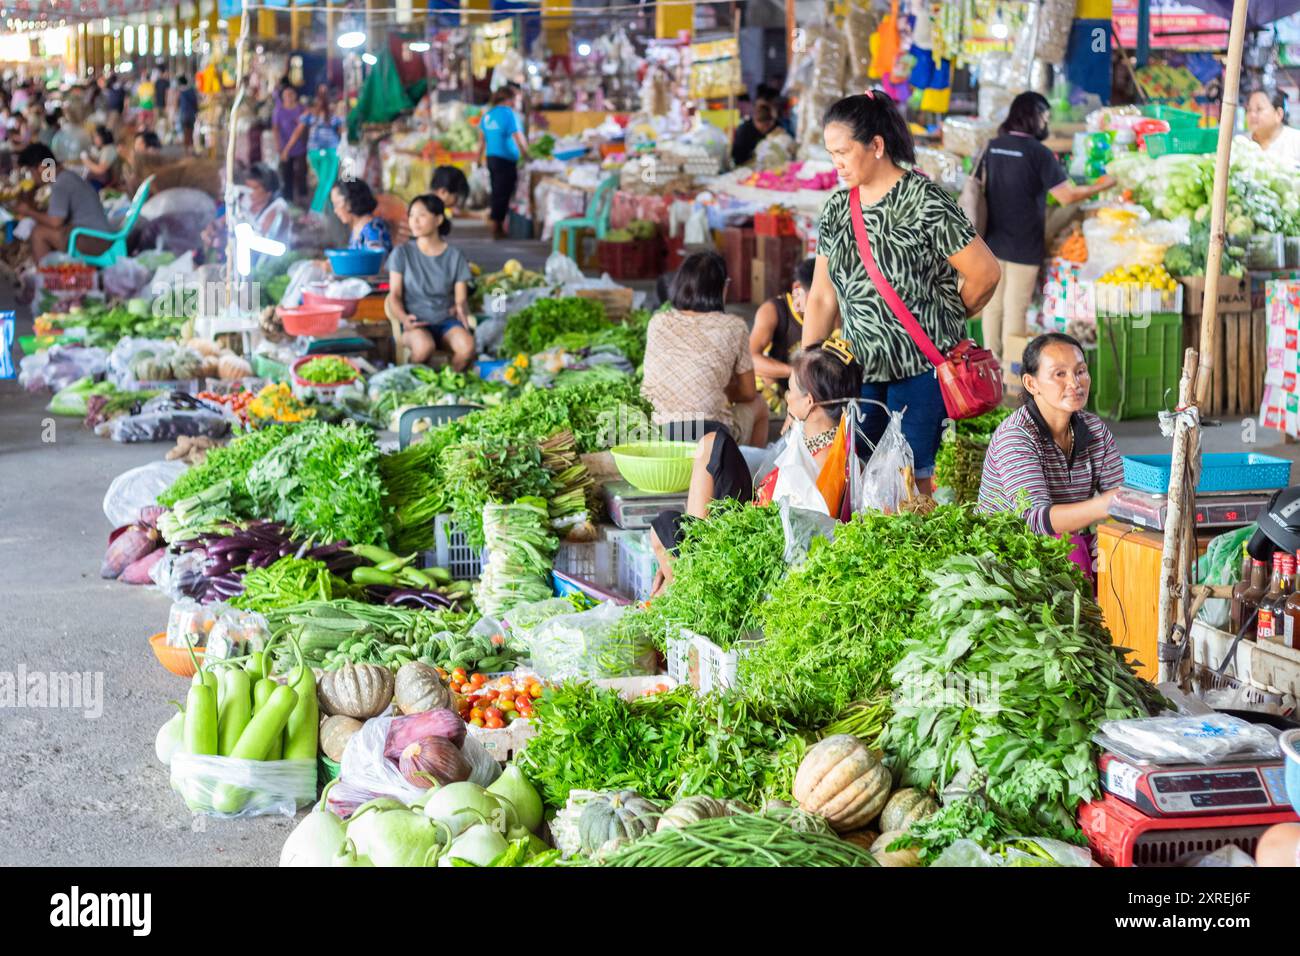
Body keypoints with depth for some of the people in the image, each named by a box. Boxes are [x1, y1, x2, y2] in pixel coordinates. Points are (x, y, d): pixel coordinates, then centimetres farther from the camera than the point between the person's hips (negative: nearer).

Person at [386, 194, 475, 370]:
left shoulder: (455, 256, 9)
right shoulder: (402, 253, 6)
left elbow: (461, 298, 5)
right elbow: (394, 295, 1)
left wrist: (461, 308, -21)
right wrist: (403, 318, -21)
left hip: (446, 320, 2)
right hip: (415, 322, -2)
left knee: (467, 346, -33)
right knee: (424, 346, -38)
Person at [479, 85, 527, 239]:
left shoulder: (488, 115, 9)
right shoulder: (509, 114, -14)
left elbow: (482, 140, 14)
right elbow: (519, 140, -16)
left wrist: (479, 159, 21)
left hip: (491, 158, 8)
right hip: (506, 161, -8)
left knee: (497, 192, 16)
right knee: (503, 194, -1)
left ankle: (498, 226, 23)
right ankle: (497, 228, 1)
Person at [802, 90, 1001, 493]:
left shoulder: (925, 202, -12)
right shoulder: (837, 208, 8)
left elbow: (985, 273, -10)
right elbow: (822, 298, 10)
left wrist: (946, 320, 5)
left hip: (920, 367, -6)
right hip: (861, 369, 6)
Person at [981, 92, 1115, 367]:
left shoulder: (993, 147, 4)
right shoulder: (1038, 152, -15)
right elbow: (1067, 196, -17)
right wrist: (1101, 187, -1)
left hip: (993, 239, 6)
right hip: (1023, 245, -6)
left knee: (993, 305, 14)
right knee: (1015, 310, 1)